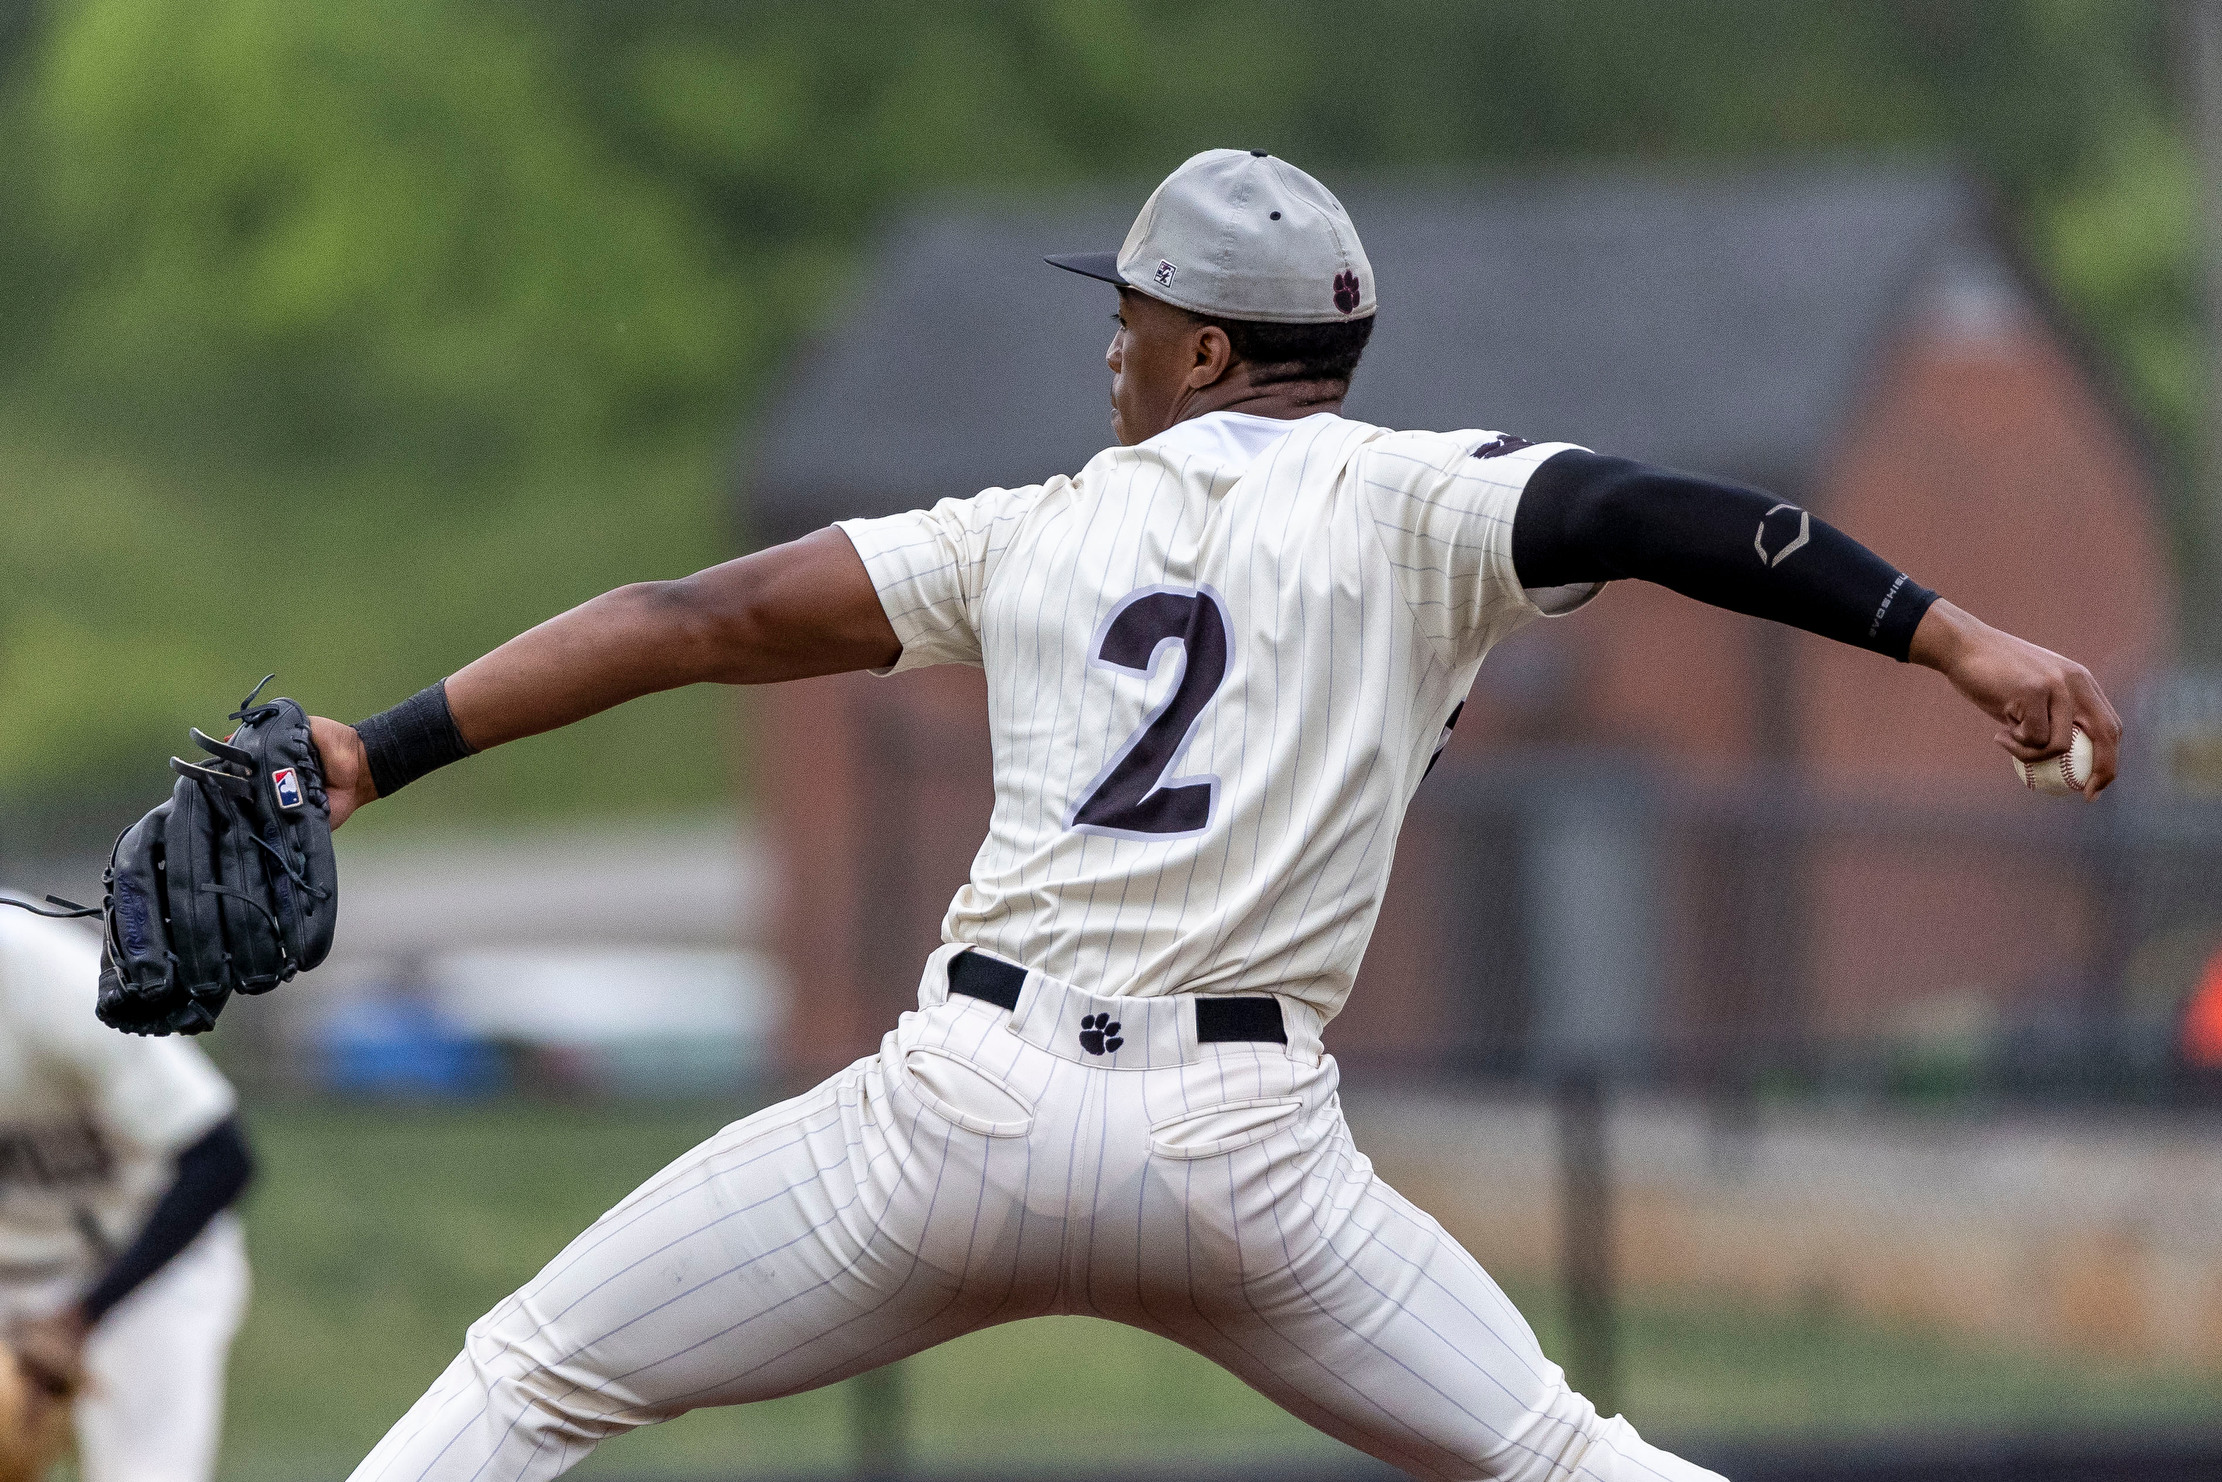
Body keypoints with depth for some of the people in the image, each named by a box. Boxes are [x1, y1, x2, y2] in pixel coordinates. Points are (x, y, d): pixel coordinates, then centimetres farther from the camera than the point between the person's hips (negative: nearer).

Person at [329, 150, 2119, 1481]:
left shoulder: (1035, 533, 15)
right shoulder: (1410, 504, 7)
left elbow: (691, 622, 14)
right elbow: (1652, 516, -10)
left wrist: (376, 756, 17)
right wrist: (1961, 637, -15)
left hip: (971, 1103, 0)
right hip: (1246, 1150, 0)